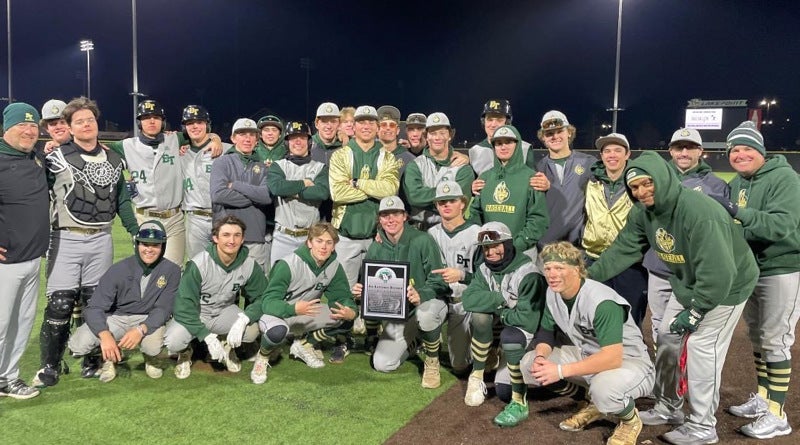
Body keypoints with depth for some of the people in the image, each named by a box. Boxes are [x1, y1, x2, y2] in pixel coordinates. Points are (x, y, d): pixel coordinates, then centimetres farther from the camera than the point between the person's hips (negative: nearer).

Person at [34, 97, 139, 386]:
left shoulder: (113, 160, 11)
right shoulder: (57, 157, -2)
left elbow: (122, 201, 17)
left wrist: (137, 233, 14)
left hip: (101, 240, 4)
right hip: (66, 239, -4)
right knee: (60, 304, -6)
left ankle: (90, 360, 23)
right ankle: (50, 366, 8)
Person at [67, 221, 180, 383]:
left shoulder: (171, 271, -12)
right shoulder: (119, 270, -13)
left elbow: (163, 309, -13)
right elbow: (94, 308, -16)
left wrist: (141, 329, -32)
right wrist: (105, 335, -36)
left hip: (147, 320, -1)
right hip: (115, 318, 1)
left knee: (153, 346, -34)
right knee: (78, 345, -23)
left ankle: (151, 358, 6)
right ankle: (110, 356, 11)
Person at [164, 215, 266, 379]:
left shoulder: (249, 265, -16)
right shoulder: (198, 264, -25)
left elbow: (262, 297, -11)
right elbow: (184, 306, -24)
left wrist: (244, 319, -31)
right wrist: (207, 336, -31)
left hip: (225, 312, 2)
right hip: (194, 315, -2)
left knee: (252, 331, -27)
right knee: (173, 342, -31)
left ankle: (228, 347, 10)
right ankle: (185, 353, 10)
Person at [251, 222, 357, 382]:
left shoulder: (334, 267, -10)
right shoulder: (288, 264, -26)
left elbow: (341, 297, -7)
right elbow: (268, 302, -30)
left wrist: (351, 312, -33)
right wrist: (294, 309, -50)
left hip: (305, 315, 6)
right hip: (277, 312, -6)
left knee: (346, 320, -14)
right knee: (277, 331, -40)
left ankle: (305, 346, 9)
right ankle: (262, 357, -3)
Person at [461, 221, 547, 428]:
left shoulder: (528, 274, -23)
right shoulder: (485, 269, -3)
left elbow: (528, 318, -29)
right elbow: (469, 299, -17)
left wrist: (497, 310, -16)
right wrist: (503, 299, -27)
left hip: (529, 328, -6)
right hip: (502, 324, 6)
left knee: (509, 336, -36)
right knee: (479, 315, -23)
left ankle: (519, 402, -20)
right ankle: (477, 376, -7)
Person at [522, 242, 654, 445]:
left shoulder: (601, 302, -30)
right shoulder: (553, 293, -7)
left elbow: (613, 358, -36)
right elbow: (546, 332, 4)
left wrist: (561, 371, -35)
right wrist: (541, 357, -20)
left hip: (629, 361, -8)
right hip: (588, 354, 8)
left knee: (603, 388, -41)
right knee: (529, 363, -7)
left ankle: (630, 419, -2)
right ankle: (592, 405, 12)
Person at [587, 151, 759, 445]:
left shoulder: (700, 212, -36)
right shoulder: (642, 212, -10)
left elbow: (718, 271, -35)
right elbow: (623, 250, -2)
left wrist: (695, 312, -29)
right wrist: (590, 276, -9)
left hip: (725, 287, -8)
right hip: (686, 284, 8)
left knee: (700, 349, -8)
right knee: (668, 340, 12)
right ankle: (668, 408, 29)